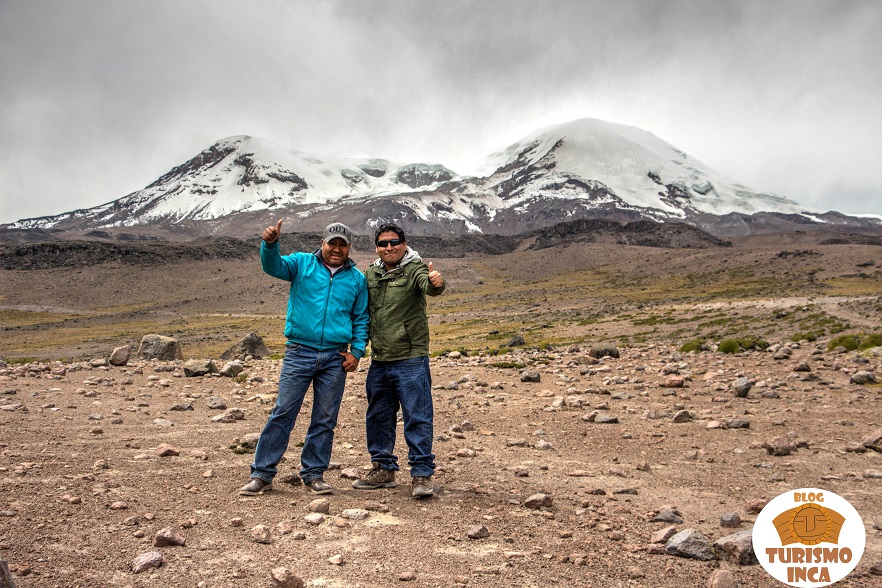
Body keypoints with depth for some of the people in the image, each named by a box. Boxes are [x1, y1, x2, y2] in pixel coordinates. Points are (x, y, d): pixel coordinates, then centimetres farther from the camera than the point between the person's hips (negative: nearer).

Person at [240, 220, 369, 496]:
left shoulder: (357, 279, 10)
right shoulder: (302, 263, 6)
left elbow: (361, 319, 13)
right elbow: (273, 266, -11)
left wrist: (357, 351, 2)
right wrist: (270, 244, -32)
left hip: (335, 358, 2)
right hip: (299, 352, -2)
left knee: (325, 419, 8)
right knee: (282, 412, -2)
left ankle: (313, 474, 20)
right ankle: (262, 474, 8)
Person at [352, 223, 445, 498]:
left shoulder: (415, 269, -8)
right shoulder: (370, 274, 10)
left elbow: (429, 286, -30)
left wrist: (437, 283, -53)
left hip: (410, 360, -6)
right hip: (379, 361, 7)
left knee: (417, 418, -3)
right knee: (378, 418, 16)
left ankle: (421, 475, 6)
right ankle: (384, 469, 30)